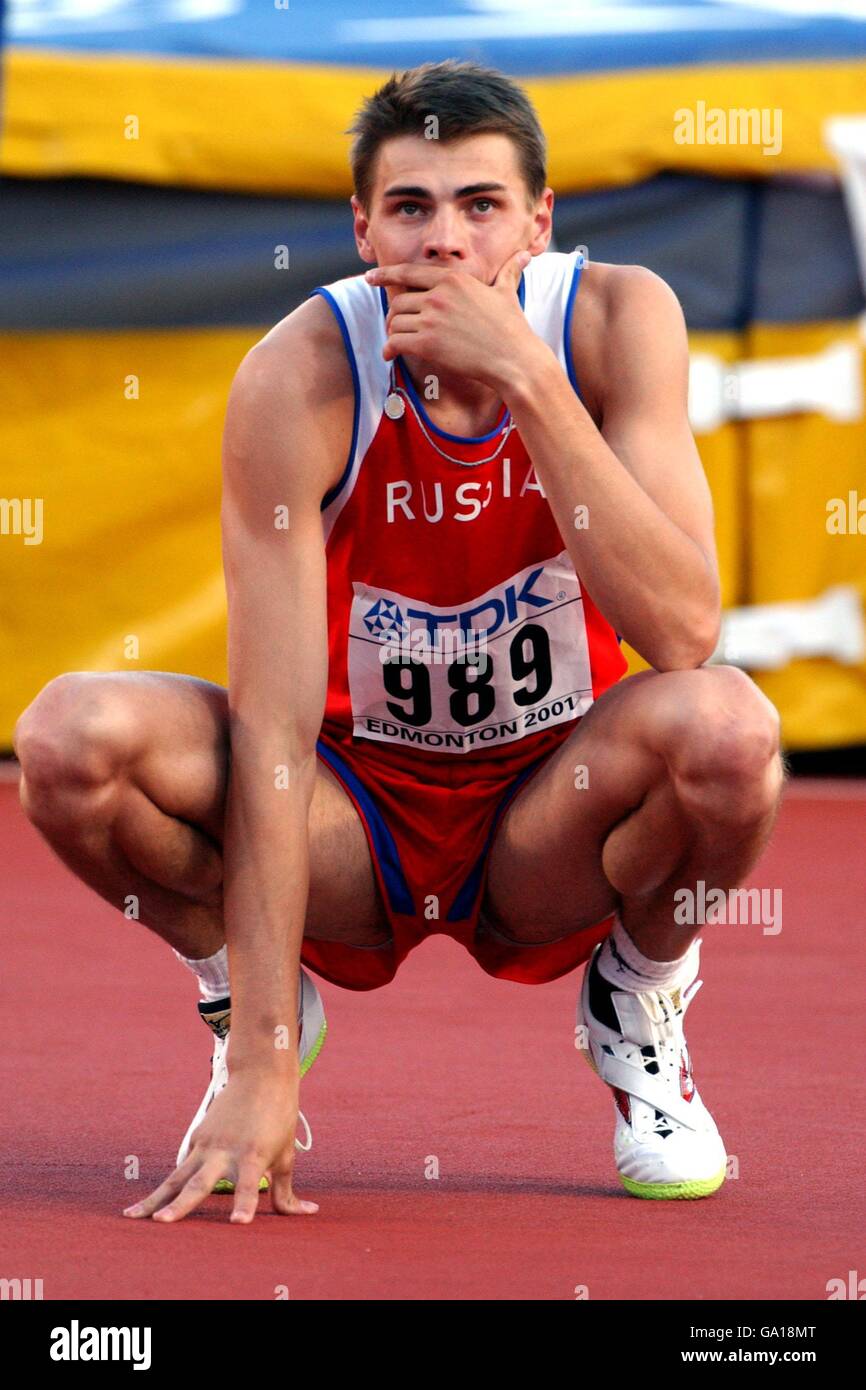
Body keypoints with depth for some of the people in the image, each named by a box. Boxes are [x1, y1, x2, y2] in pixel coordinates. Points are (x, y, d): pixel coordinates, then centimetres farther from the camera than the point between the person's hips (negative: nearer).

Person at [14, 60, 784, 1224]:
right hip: (352, 823, 0)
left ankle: (637, 1004, 1)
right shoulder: (299, 376, -21)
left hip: (549, 832, 1)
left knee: (725, 724, -32)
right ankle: (245, 996, 4)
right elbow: (273, 728, -25)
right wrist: (261, 1064, -30)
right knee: (75, 736, -28)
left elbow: (683, 632, -28)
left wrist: (527, 379, -34)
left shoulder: (615, 320, -16)